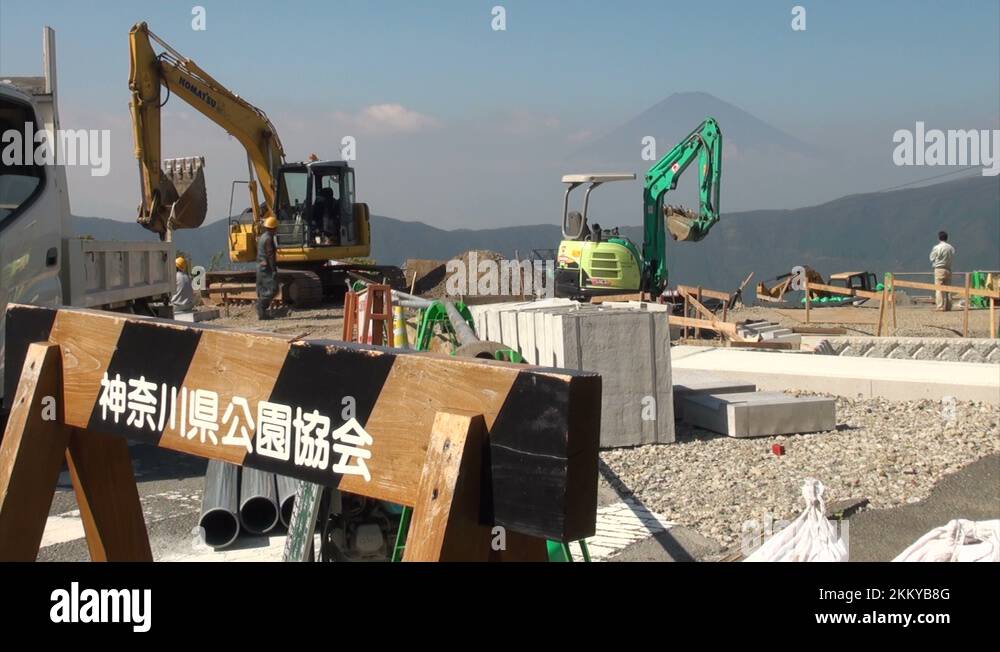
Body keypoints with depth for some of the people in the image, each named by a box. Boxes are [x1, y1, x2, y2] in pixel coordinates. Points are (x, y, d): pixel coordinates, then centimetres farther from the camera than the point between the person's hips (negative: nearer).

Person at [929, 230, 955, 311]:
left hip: (939, 269, -5)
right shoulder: (951, 248, 4)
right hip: (948, 269, 5)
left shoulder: (937, 248, -10)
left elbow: (932, 258, -2)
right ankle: (948, 306, 11)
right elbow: (952, 257, 8)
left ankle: (941, 307, -7)